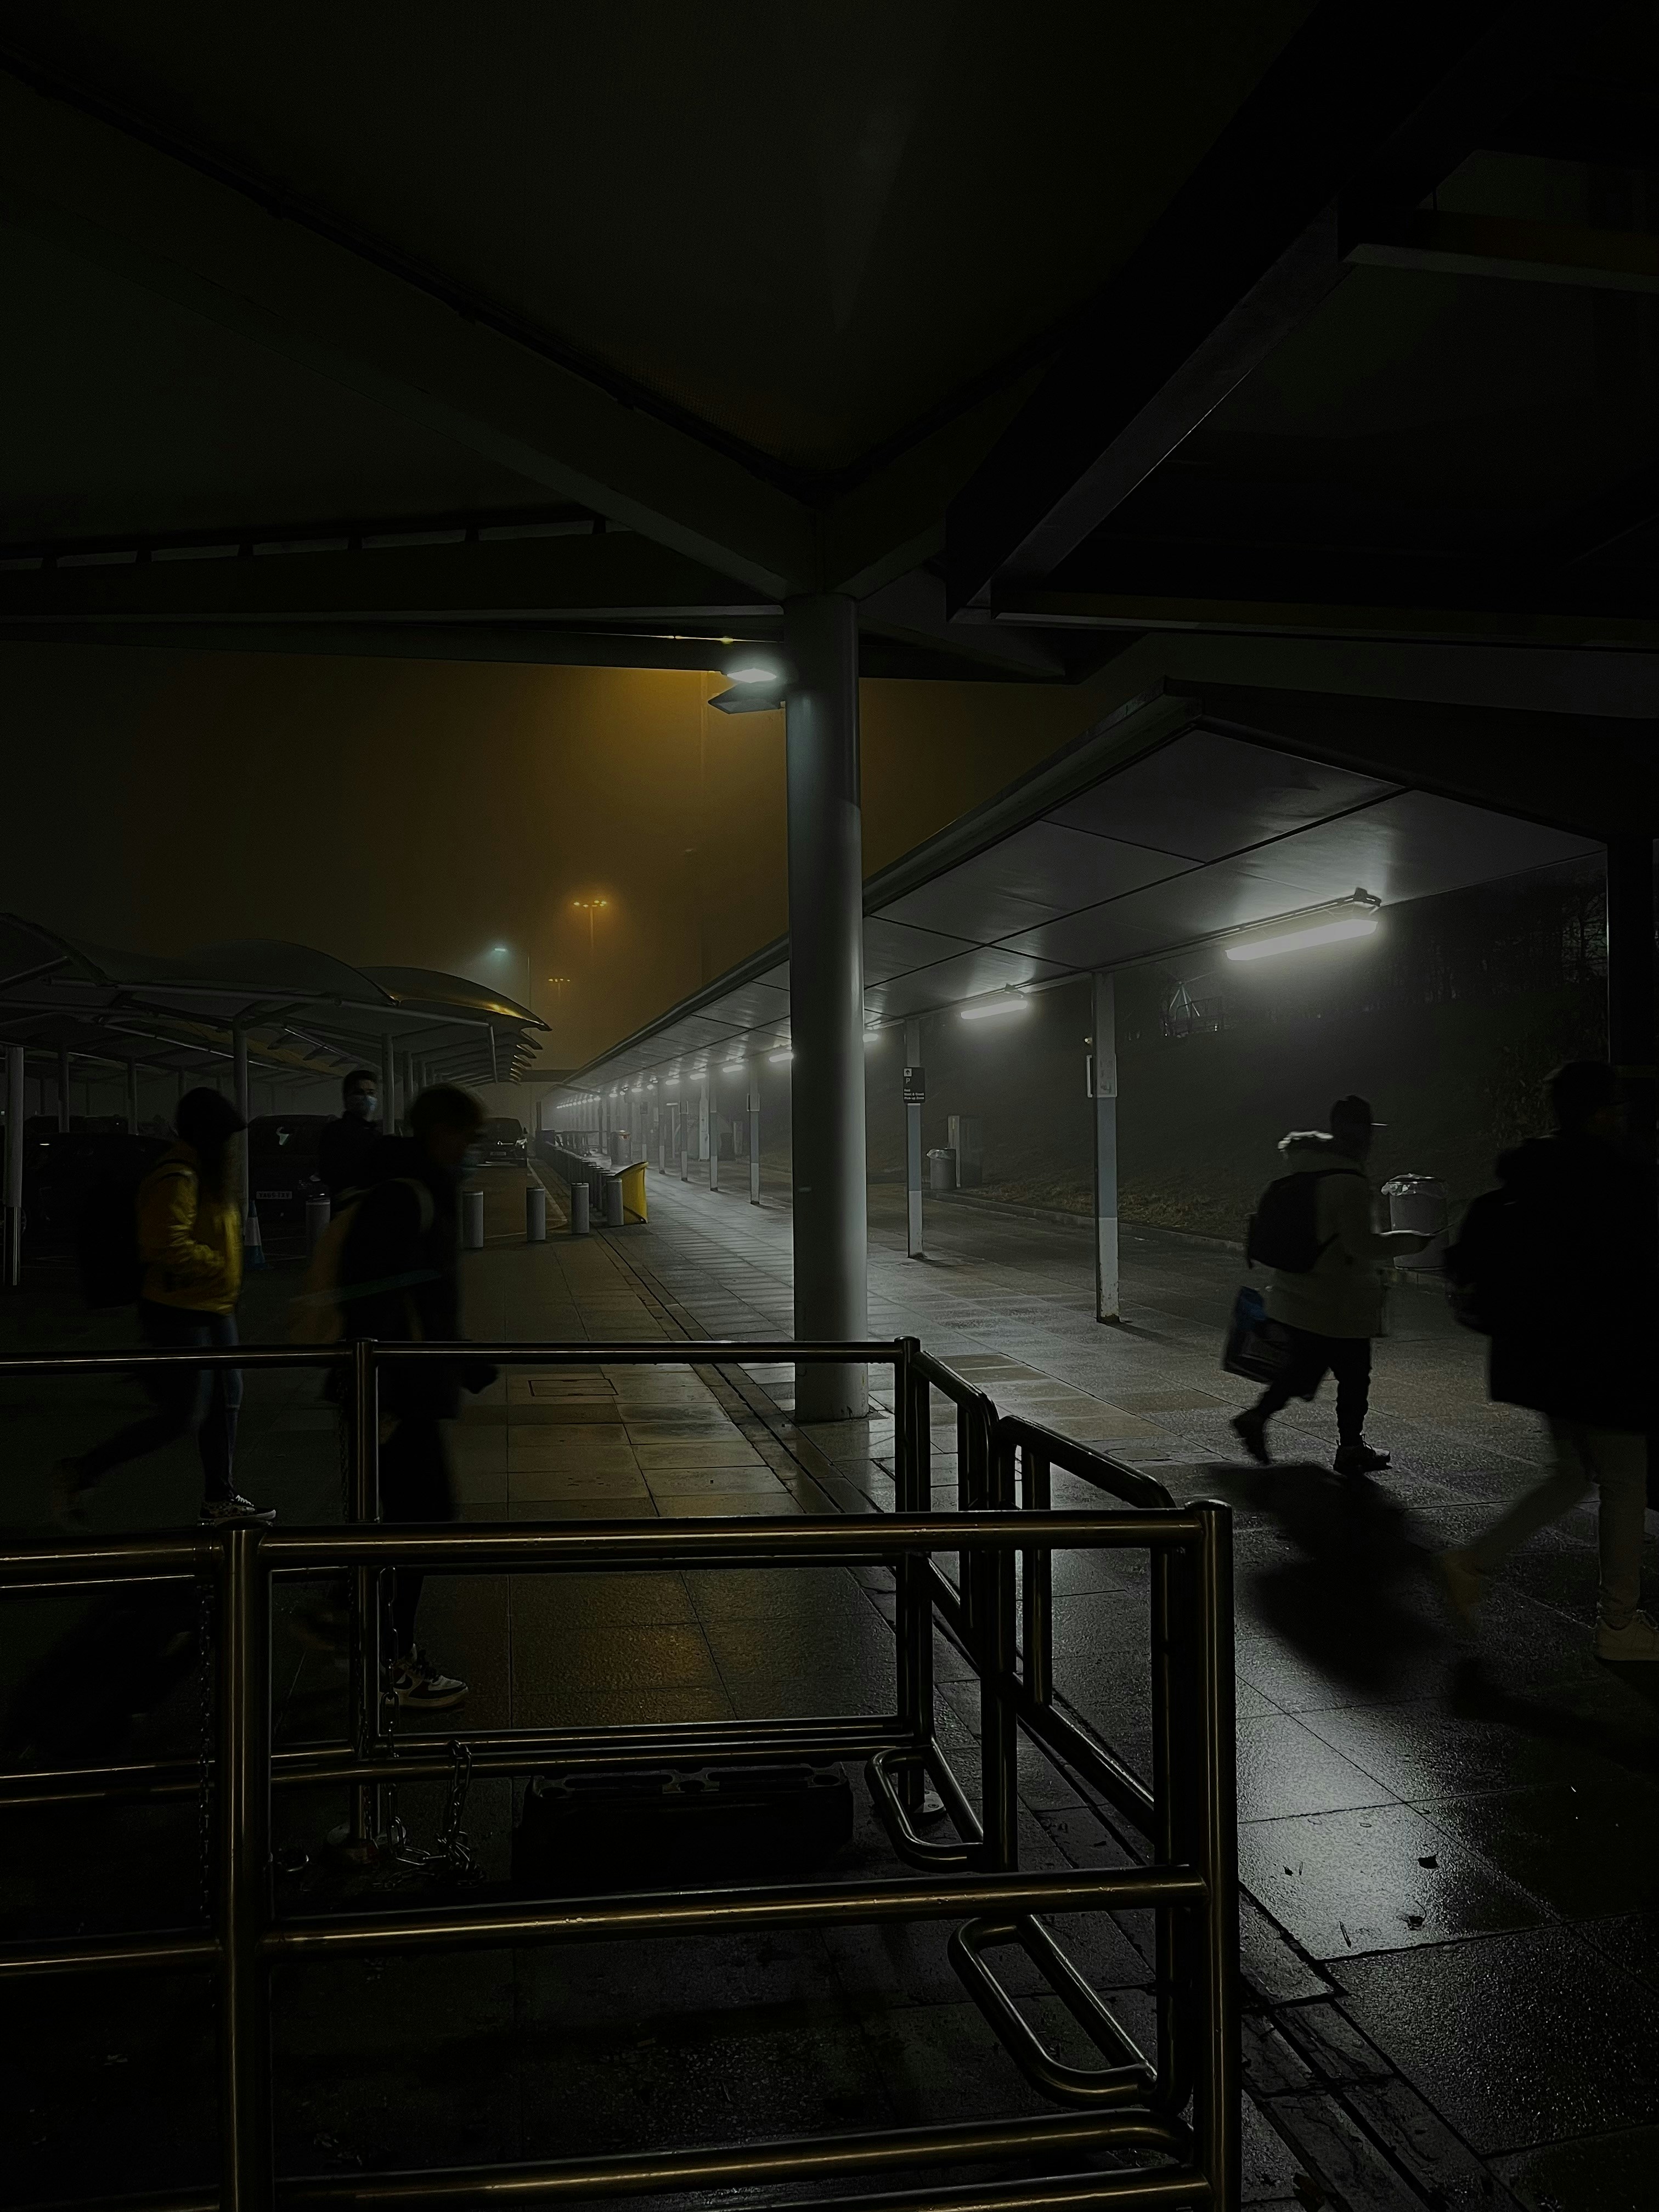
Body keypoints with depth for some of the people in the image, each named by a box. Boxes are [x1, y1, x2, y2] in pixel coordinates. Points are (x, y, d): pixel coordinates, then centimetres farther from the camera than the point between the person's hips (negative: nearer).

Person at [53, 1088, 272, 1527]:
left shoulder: (207, 1174, 14)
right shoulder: (177, 1178, -19)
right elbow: (170, 1244, -28)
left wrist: (228, 1291, 14)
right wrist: (221, 1267, -19)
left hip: (211, 1310, 10)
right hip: (181, 1314, -10)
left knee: (226, 1402, 15)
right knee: (183, 1416, -6)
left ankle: (220, 1499, 26)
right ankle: (82, 1472, 7)